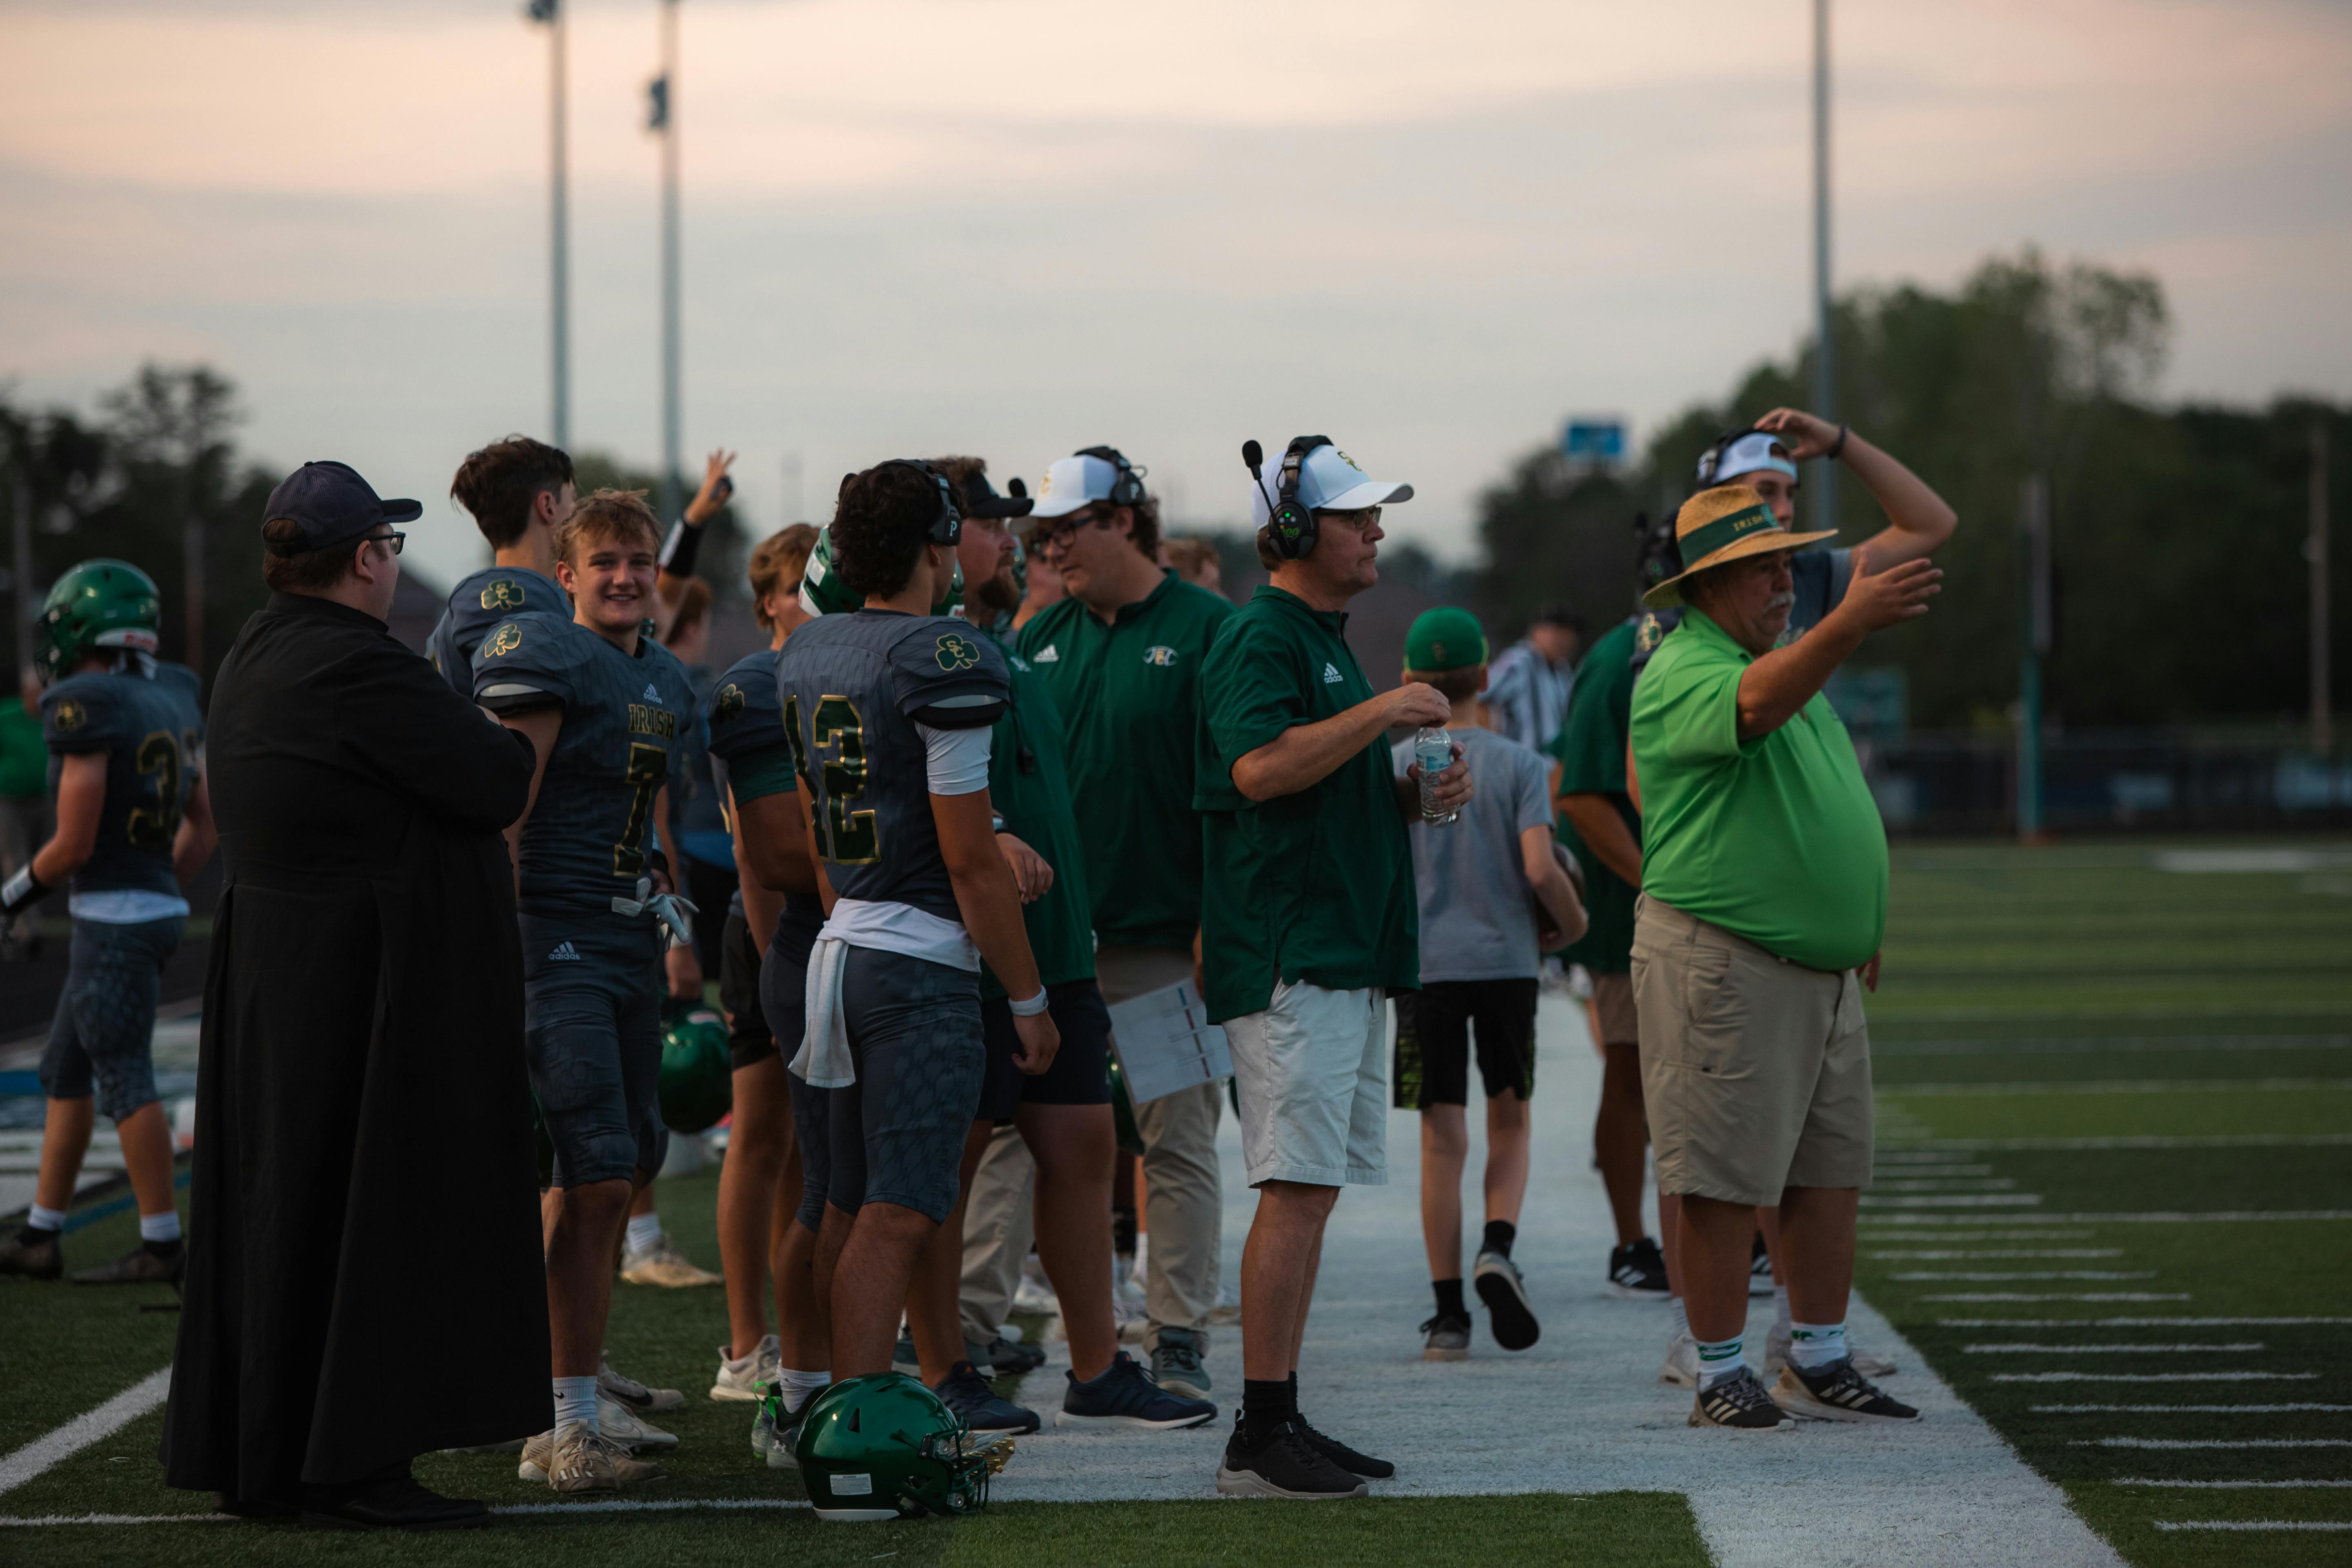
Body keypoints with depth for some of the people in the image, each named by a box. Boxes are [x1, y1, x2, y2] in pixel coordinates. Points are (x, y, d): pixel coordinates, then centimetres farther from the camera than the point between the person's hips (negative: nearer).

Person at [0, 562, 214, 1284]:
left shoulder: (88, 712, -16)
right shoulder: (169, 702, 11)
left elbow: (74, 845, -17)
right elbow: (201, 829, 15)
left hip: (116, 921, -9)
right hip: (158, 905, 9)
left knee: (125, 1082, -3)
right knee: (65, 1071, 15)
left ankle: (162, 1245, -1)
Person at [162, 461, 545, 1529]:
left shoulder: (253, 660, 12)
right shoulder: (358, 669, -19)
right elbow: (498, 786, -16)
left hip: (269, 976, 10)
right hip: (371, 990, -10)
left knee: (277, 1202, 14)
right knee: (375, 1209, -4)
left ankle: (251, 1453, 19)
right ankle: (347, 1466, -2)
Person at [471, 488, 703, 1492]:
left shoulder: (666, 682, 17)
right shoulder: (542, 656, -9)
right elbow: (502, 813, -13)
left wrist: (678, 935, 26)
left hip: (628, 943, 9)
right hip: (554, 936, -9)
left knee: (619, 1174, 11)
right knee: (597, 1176, -14)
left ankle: (573, 1391, 22)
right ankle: (566, 1427, -12)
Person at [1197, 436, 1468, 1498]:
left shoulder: (1328, 642, 23)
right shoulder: (1260, 638, -9)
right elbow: (1262, 767, -25)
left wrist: (1419, 792, 12)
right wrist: (1382, 713, -19)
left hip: (1348, 953, 10)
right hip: (1288, 956, -10)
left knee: (1311, 1194, 10)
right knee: (1298, 1190, -13)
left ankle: (1282, 1422, 14)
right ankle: (1259, 1439, -13)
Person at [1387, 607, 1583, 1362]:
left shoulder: (1391, 767, 1)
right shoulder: (1518, 764, -3)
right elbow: (1540, 869, -12)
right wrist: (1572, 924, 7)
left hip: (1425, 962, 0)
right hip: (1508, 959, 0)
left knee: (1443, 1138, 2)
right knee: (1509, 1121, 15)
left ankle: (1449, 1313, 1)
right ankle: (1498, 1248, -9)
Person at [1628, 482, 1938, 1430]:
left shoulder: (1793, 652, 18)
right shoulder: (1681, 672, -12)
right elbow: (1756, 706, -36)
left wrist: (1860, 922, 22)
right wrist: (1851, 622, -49)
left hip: (1823, 965, 9)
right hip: (1723, 961, -9)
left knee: (1832, 1171, 10)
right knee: (1723, 1179, -5)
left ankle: (1820, 1365, 18)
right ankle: (1720, 1378, 2)